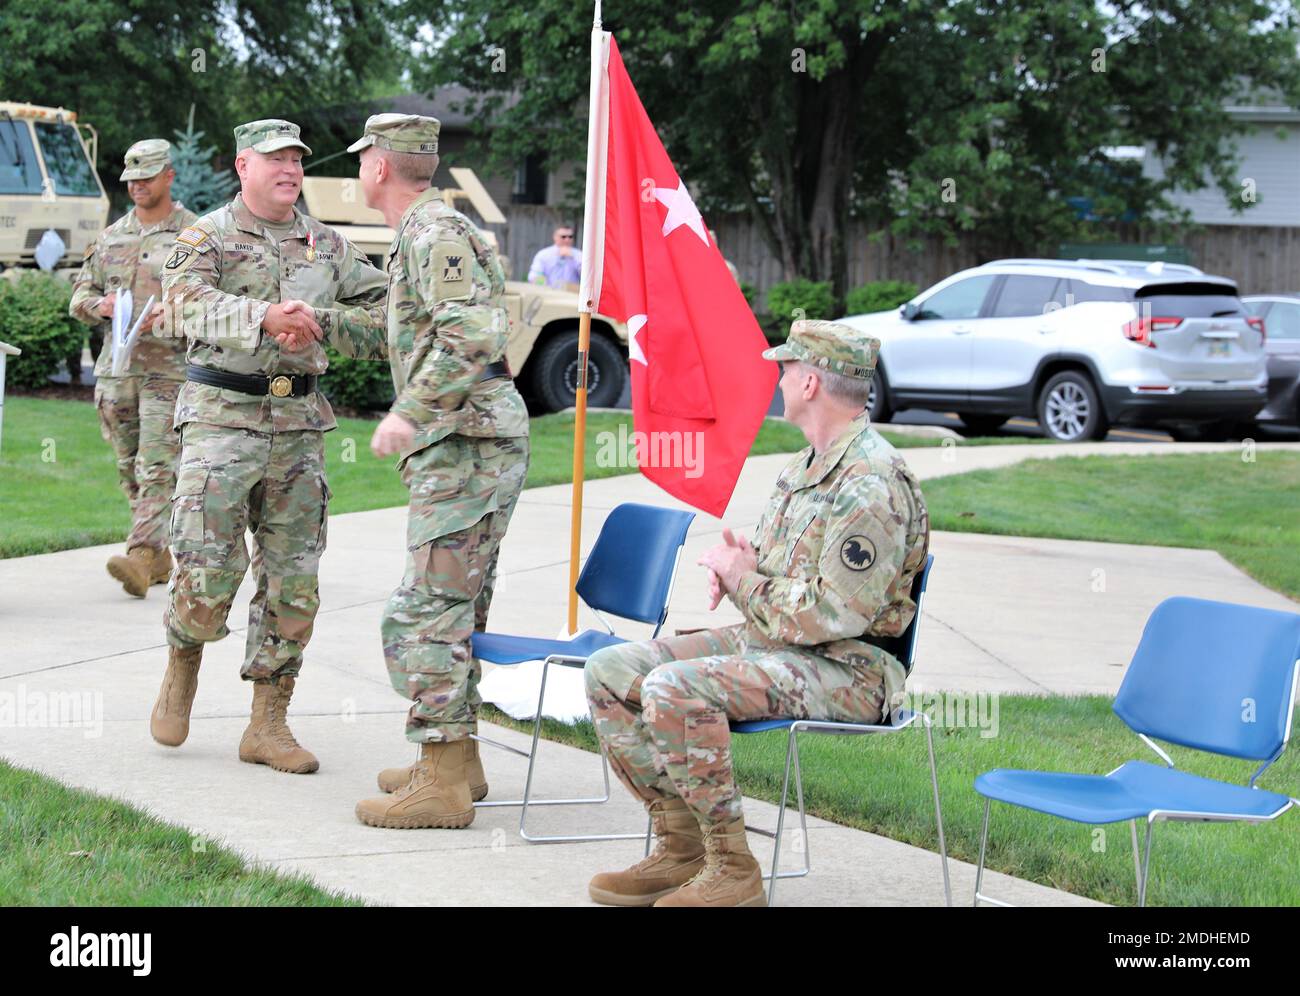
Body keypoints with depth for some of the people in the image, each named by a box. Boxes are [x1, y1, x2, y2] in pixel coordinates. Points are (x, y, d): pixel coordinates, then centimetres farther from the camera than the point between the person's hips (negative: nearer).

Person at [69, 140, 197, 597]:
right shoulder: (112, 237, 15)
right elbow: (79, 296, 18)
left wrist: (169, 314, -21)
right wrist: (100, 306, -5)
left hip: (170, 368, -6)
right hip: (117, 366, 6)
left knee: (157, 466, -13)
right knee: (130, 468, 8)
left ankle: (141, 555, -22)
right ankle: (160, 557, 17)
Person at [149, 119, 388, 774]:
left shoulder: (327, 246, 13)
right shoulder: (206, 237, 1)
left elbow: (385, 317, 7)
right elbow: (186, 302, -20)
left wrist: (318, 321, -12)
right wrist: (265, 317, -36)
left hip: (298, 424, 4)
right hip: (222, 418, -4)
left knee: (293, 583, 3)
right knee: (208, 571, -10)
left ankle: (267, 724, 11)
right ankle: (183, 664, 20)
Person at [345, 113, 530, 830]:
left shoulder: (437, 235, -14)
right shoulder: (420, 236, 19)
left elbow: (475, 335, -27)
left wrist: (410, 412, -26)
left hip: (466, 449, -11)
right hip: (459, 450, 11)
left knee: (425, 615, -11)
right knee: (454, 612, 17)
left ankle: (441, 784, -9)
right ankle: (458, 760, 24)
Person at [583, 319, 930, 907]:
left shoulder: (871, 484, -19)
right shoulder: (810, 463, 14)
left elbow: (837, 614, -26)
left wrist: (744, 579, -12)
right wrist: (735, 563, 3)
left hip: (846, 669, -10)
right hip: (767, 640, 10)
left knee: (673, 687, -32)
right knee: (609, 672, 2)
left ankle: (731, 869, -20)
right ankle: (679, 847, 4)